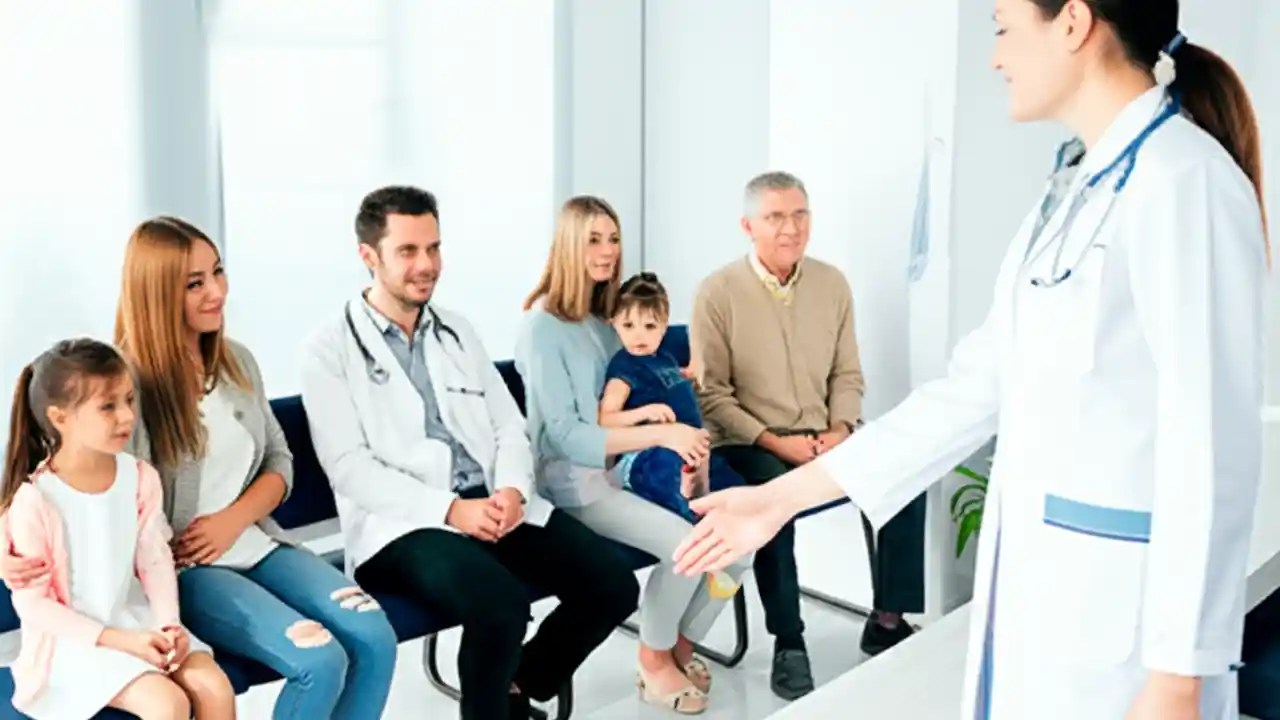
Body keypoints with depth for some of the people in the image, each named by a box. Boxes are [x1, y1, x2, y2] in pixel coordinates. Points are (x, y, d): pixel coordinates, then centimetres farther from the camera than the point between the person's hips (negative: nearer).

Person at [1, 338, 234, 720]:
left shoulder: (140, 477, -4)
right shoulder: (35, 499, -19)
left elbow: (155, 559, 3)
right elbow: (32, 602, -15)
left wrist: (170, 625, -13)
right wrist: (120, 641, -19)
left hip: (137, 619, 5)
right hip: (71, 640, -5)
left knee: (216, 689, -13)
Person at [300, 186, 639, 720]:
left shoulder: (458, 332, 18)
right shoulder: (332, 350, 0)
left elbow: (510, 426, 14)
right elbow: (348, 466, -10)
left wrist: (513, 489, -8)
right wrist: (449, 509, -19)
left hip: (495, 506, 6)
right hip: (402, 524, -6)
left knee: (613, 585, -12)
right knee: (501, 602, -34)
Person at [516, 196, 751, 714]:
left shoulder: (607, 317, 10)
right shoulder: (543, 327, -12)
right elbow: (566, 436, -18)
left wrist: (685, 449, -4)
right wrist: (660, 434, -26)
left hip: (629, 466, 7)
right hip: (577, 481, -7)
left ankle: (681, 641, 12)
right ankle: (654, 663, -1)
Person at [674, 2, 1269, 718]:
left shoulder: (1182, 180, -17)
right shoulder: (1079, 187, 10)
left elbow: (1214, 446, -19)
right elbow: (978, 382, 10)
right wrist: (786, 494, 9)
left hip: (1122, 591, -8)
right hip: (1036, 570, 8)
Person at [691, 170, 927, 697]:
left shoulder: (832, 283, 5)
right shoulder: (718, 292, -9)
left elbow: (847, 373, 9)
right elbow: (712, 393, -9)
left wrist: (841, 428, -10)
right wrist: (774, 440, -18)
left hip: (821, 436, 5)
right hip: (749, 441, -4)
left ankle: (887, 620, 2)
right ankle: (788, 644, -16)